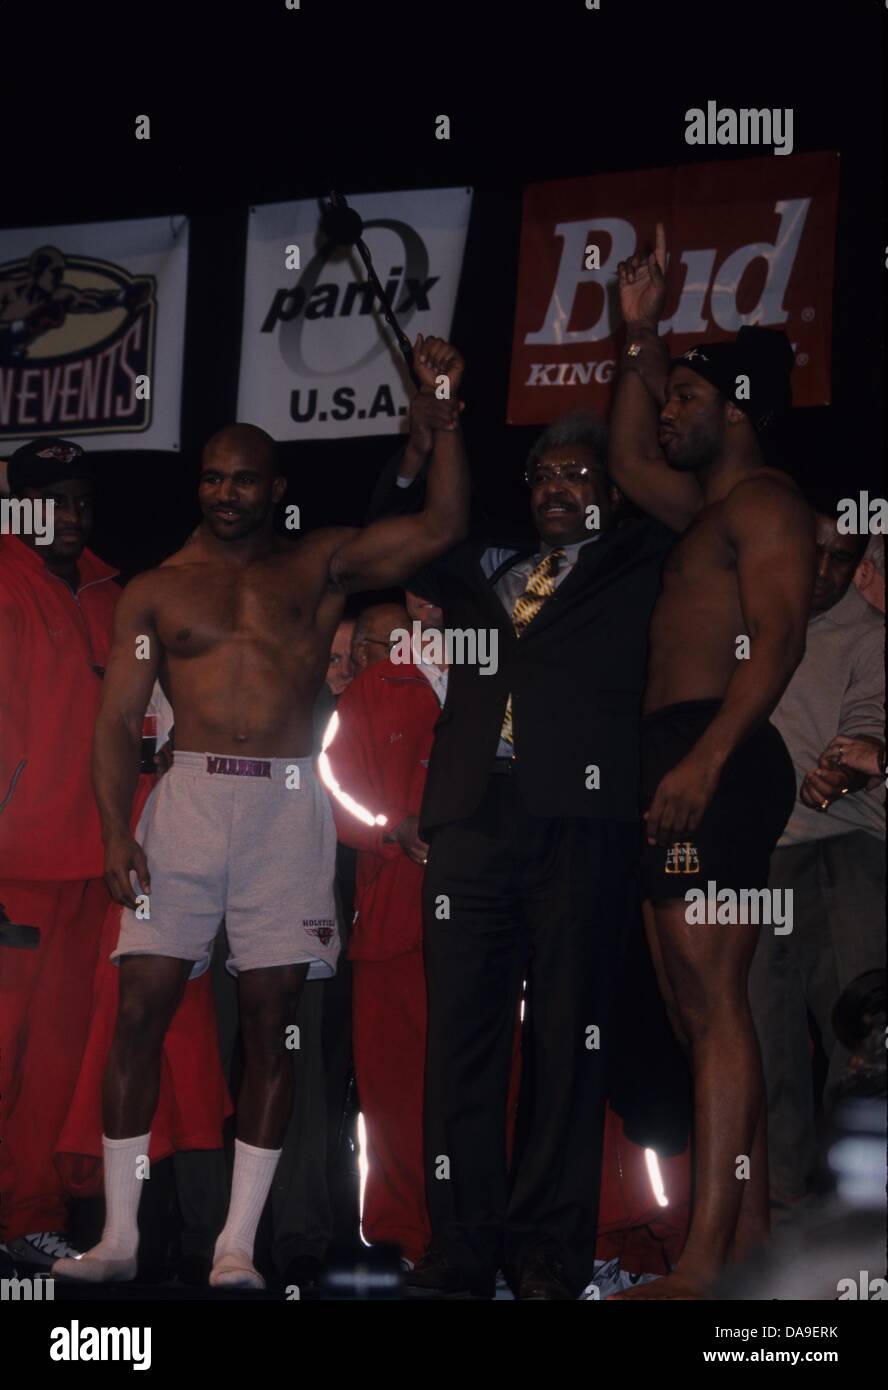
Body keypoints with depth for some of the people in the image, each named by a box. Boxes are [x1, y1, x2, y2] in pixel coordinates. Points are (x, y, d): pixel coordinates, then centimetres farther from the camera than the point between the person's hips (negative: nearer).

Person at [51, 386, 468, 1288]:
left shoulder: (321, 565, 13)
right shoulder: (157, 591, 12)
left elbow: (442, 526, 7)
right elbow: (118, 721, 6)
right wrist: (115, 832, -7)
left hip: (288, 808, 0)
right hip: (188, 799, 0)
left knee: (270, 1020, -2)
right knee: (140, 1010, -5)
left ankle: (237, 1245, 4)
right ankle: (119, 1237, 4)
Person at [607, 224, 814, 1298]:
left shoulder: (764, 502, -5)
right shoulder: (712, 506, 24)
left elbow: (779, 634, -18)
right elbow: (628, 464, 40)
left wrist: (706, 757, -29)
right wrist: (640, 339, 32)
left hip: (716, 760, -11)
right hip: (691, 765, 11)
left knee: (712, 1006, -15)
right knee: (706, 1007, 10)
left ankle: (705, 1263, -19)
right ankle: (751, 1234, 12)